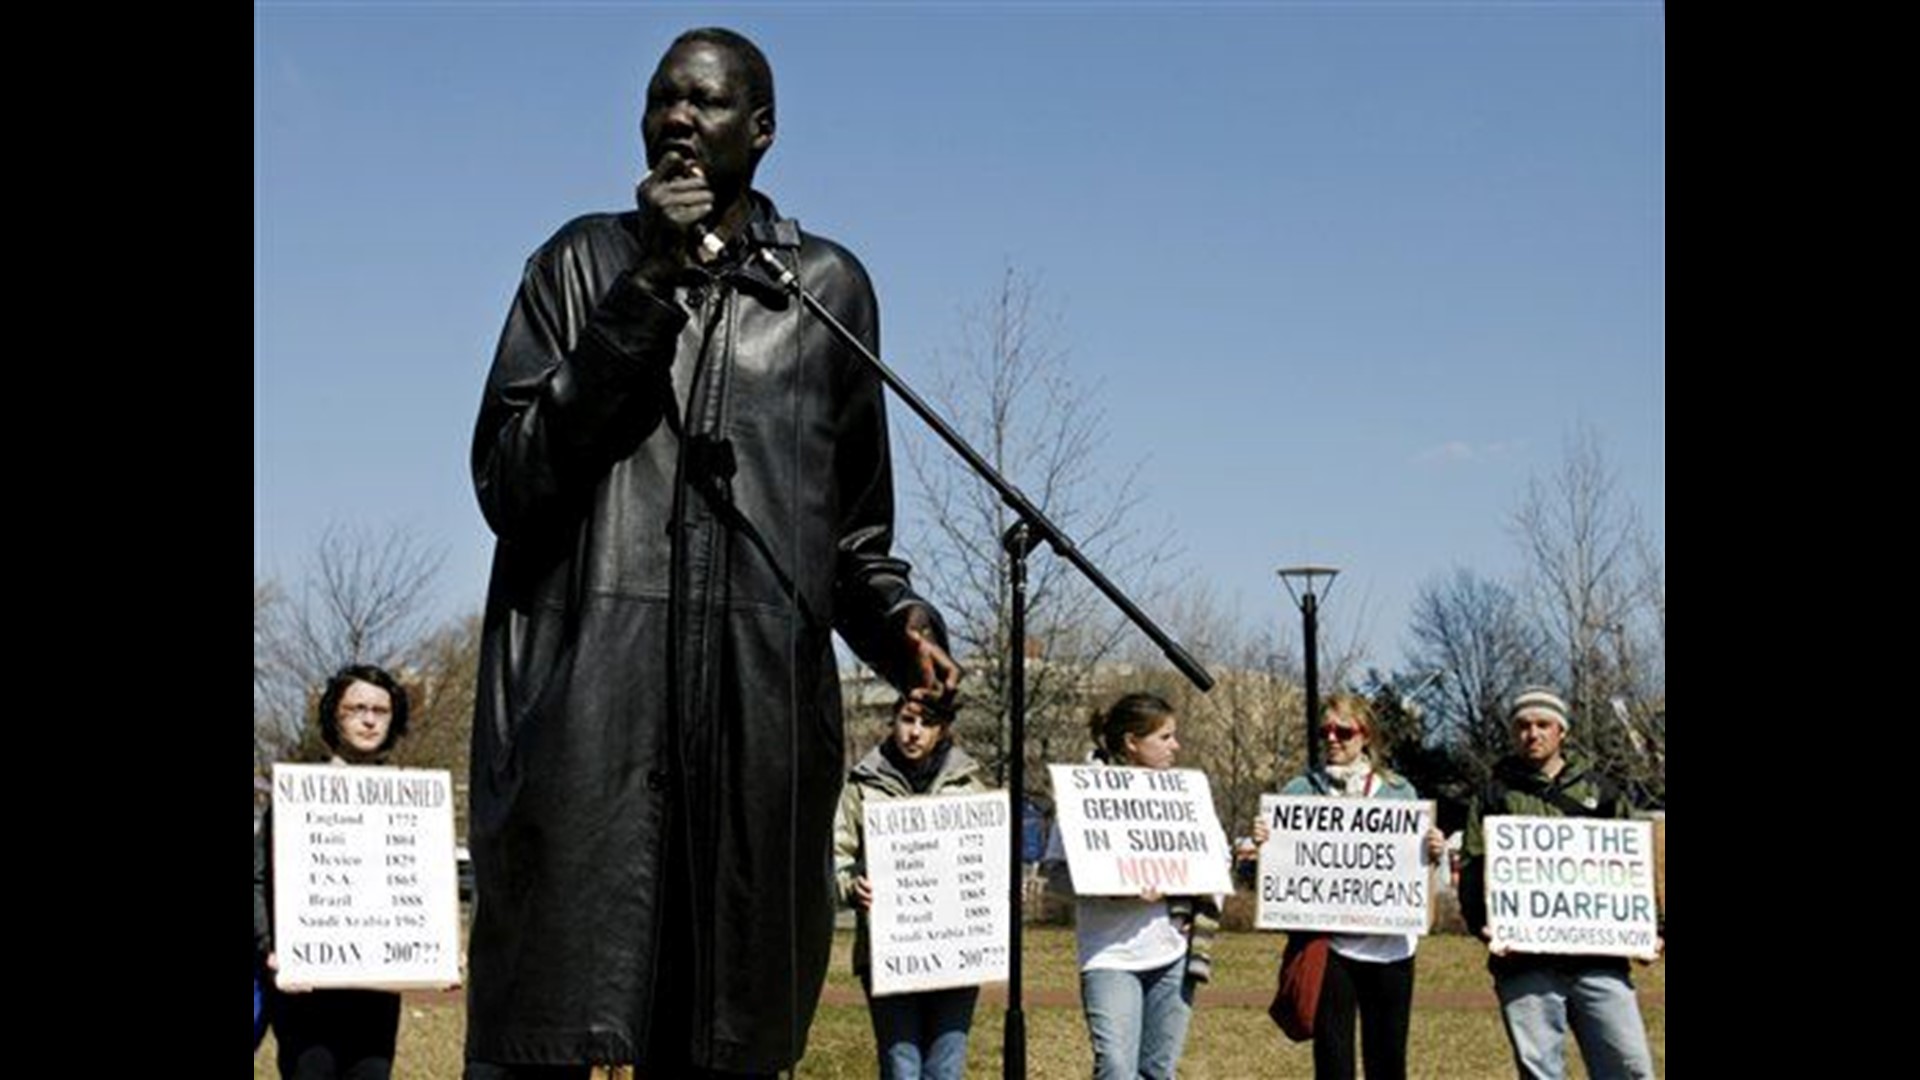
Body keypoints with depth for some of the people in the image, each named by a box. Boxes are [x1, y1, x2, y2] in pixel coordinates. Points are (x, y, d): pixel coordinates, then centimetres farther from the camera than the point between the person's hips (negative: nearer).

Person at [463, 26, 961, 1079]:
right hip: (587, 681, -1)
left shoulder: (830, 287, 15)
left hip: (763, 692, 2)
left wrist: (897, 618, 2)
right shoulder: (586, 262, 12)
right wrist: (647, 291, -5)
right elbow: (507, 478, -1)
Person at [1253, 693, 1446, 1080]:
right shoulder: (1301, 790, 4)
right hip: (1328, 945, -1)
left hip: (1390, 944, 1)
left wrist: (1436, 853, -13)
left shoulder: (1399, 792, 8)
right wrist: (1257, 845, -21)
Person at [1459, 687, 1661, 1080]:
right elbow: (1473, 868, 3)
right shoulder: (1496, 795, 12)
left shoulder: (1599, 792, 18)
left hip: (1599, 956, 1)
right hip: (1525, 960, -1)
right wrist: (1483, 924, -13)